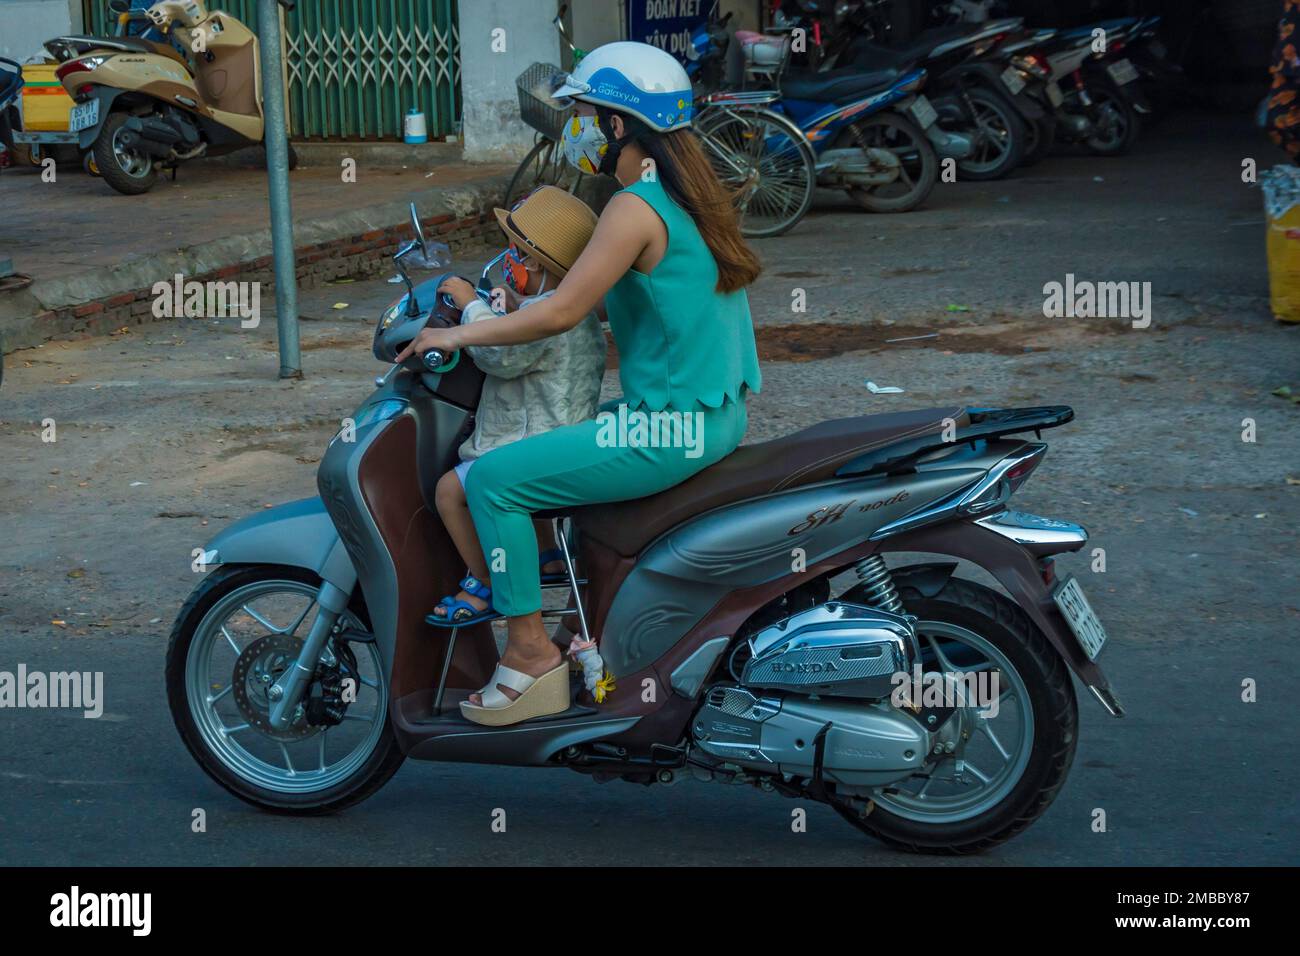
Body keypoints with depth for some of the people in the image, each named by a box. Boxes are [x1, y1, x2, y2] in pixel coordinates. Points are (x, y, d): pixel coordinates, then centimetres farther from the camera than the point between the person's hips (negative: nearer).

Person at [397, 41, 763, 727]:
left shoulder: (636, 207, -18)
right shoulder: (687, 196, 12)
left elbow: (562, 312, -20)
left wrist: (457, 335, -9)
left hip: (670, 426, -10)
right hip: (716, 413, 10)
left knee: (494, 479, -6)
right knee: (568, 439, 31)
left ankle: (531, 651, -1)